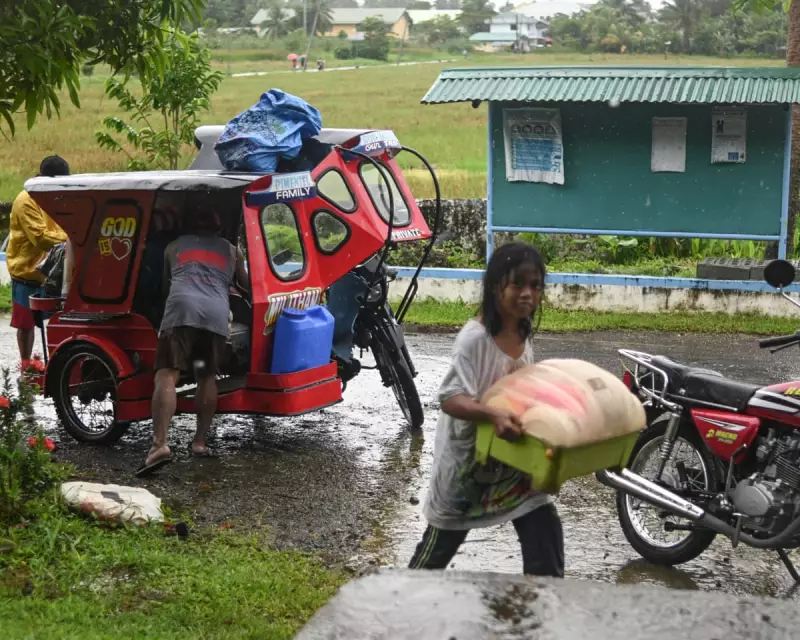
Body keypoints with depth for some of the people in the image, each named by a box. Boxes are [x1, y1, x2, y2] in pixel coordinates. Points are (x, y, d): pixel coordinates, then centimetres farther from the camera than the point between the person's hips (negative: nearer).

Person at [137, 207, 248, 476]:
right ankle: (200, 441, 18)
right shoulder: (231, 250, 33)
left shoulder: (174, 246, 32)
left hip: (182, 307, -2)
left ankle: (160, 444, -26)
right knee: (207, 376, 20)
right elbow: (246, 285, 48)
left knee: (167, 375, -11)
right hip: (217, 314, 2)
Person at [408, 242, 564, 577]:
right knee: (442, 540, 11)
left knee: (544, 530, 0)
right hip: (467, 455, -6)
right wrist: (494, 416, -47)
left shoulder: (524, 336, -1)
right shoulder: (475, 338, -25)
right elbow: (450, 399, -33)